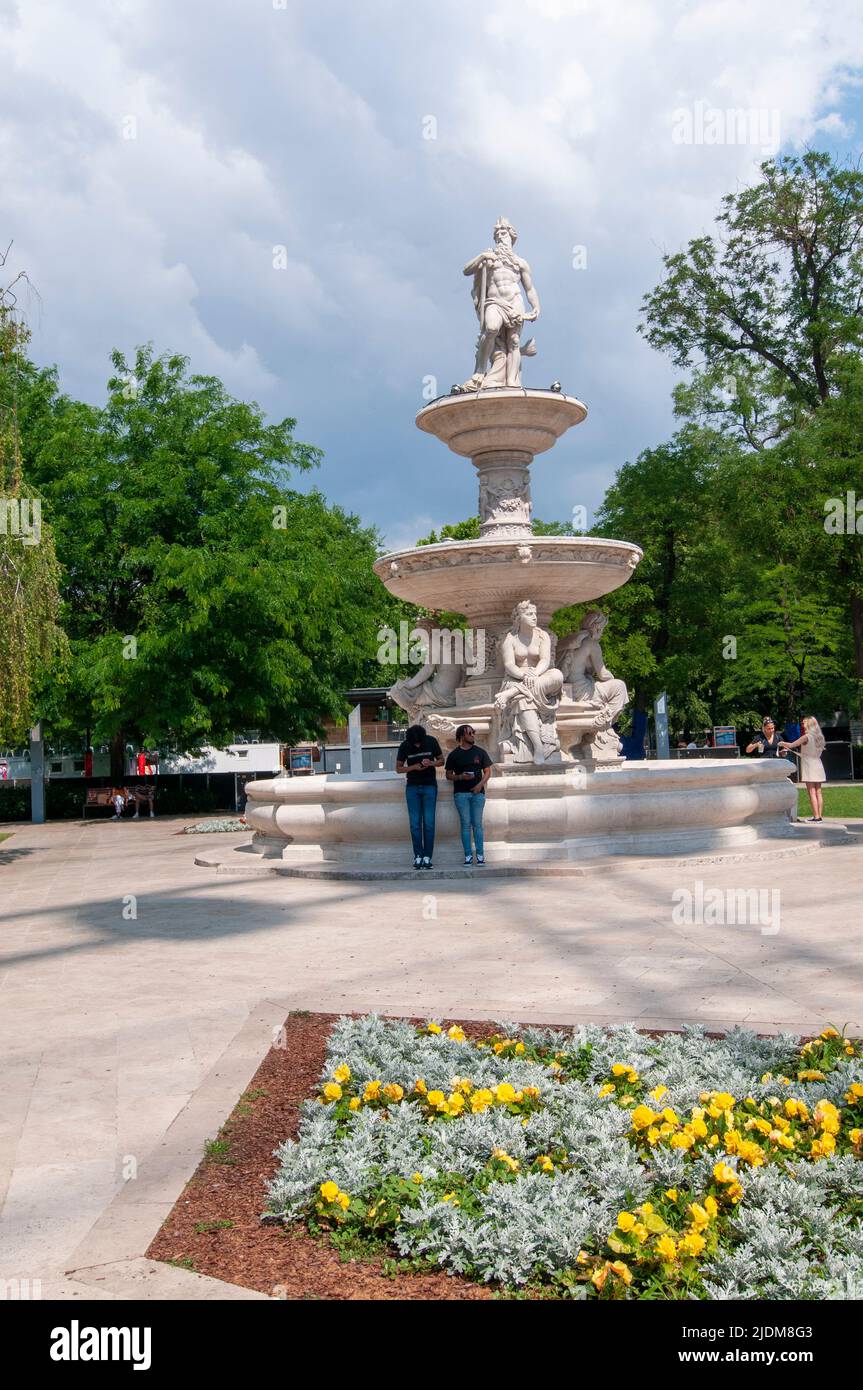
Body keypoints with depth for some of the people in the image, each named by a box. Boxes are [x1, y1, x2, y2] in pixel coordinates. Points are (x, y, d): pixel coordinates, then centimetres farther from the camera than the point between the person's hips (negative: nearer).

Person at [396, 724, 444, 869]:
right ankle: (418, 856, 2)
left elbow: (441, 761, 5)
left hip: (429, 786, -1)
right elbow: (398, 768, 2)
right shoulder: (404, 747, -5)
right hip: (412, 787, 1)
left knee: (429, 823, -4)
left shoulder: (431, 742, -6)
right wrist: (413, 767, -16)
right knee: (415, 823, -2)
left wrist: (431, 763, -18)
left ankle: (427, 857, -2)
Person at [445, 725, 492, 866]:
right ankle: (468, 855, 0)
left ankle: (480, 855, 1)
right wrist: (460, 777, -12)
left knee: (477, 824, -1)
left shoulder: (480, 752, 8)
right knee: (465, 824, -2)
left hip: (477, 792, 1)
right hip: (461, 793, -1)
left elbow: (487, 771, 10)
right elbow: (448, 775, 7)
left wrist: (480, 784, -7)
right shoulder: (454, 754, 5)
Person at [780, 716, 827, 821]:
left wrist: (781, 743, 5)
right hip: (818, 766, 7)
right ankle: (820, 815, 9)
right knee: (818, 792, 8)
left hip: (809, 767, -7)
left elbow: (791, 745, -14)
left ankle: (816, 816, -8)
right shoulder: (819, 737, 9)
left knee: (812, 792, -6)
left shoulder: (806, 737, -13)